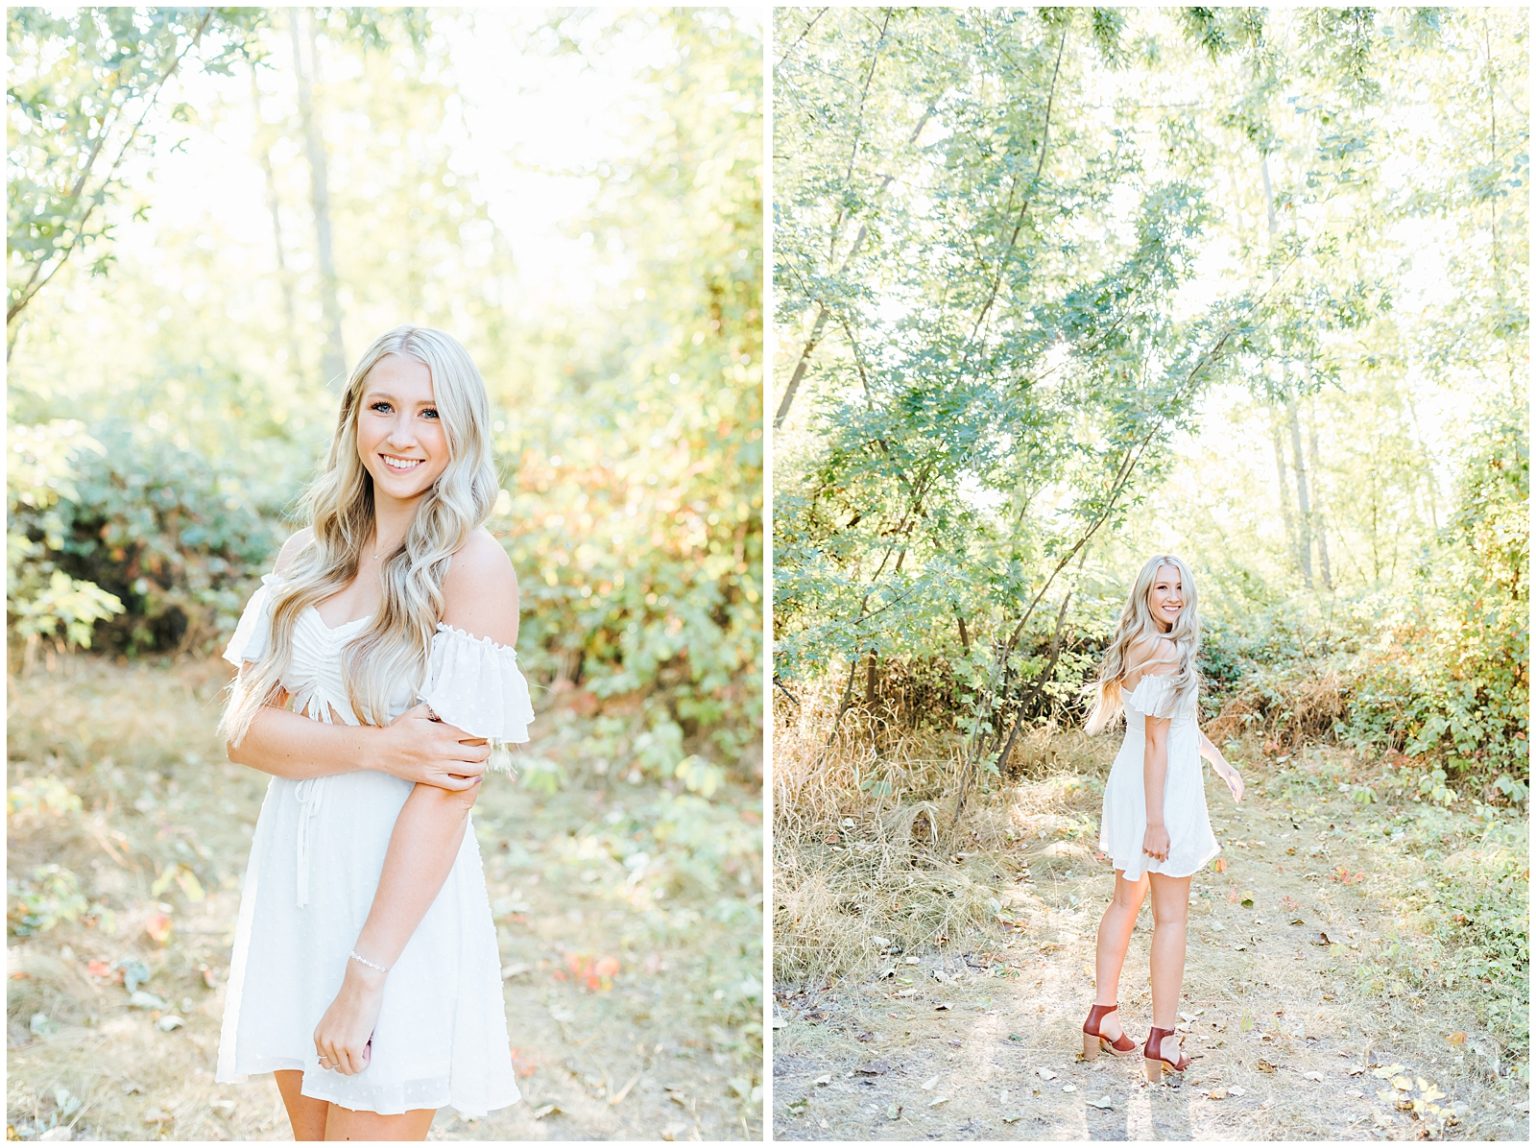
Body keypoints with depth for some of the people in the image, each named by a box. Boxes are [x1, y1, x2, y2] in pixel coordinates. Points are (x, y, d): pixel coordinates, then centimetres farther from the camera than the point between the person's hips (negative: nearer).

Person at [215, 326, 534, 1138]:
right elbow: (243, 728, -1)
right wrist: (375, 747, -20)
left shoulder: (473, 566, -12)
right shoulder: (310, 554, 5)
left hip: (402, 895, -5)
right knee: (311, 1130, 19)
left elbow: (451, 783, -17)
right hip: (290, 878, 5)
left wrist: (364, 977, -18)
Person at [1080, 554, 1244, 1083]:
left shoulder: (1139, 644, 10)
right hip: (1162, 788, -9)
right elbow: (1156, 741, -21)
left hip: (1130, 781, 9)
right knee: (1171, 915, 2)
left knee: (1126, 901, 19)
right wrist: (1155, 820, -21)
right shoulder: (1166, 652, -19)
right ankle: (1161, 1040, 8)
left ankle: (1101, 1016, 27)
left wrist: (1220, 763, 24)